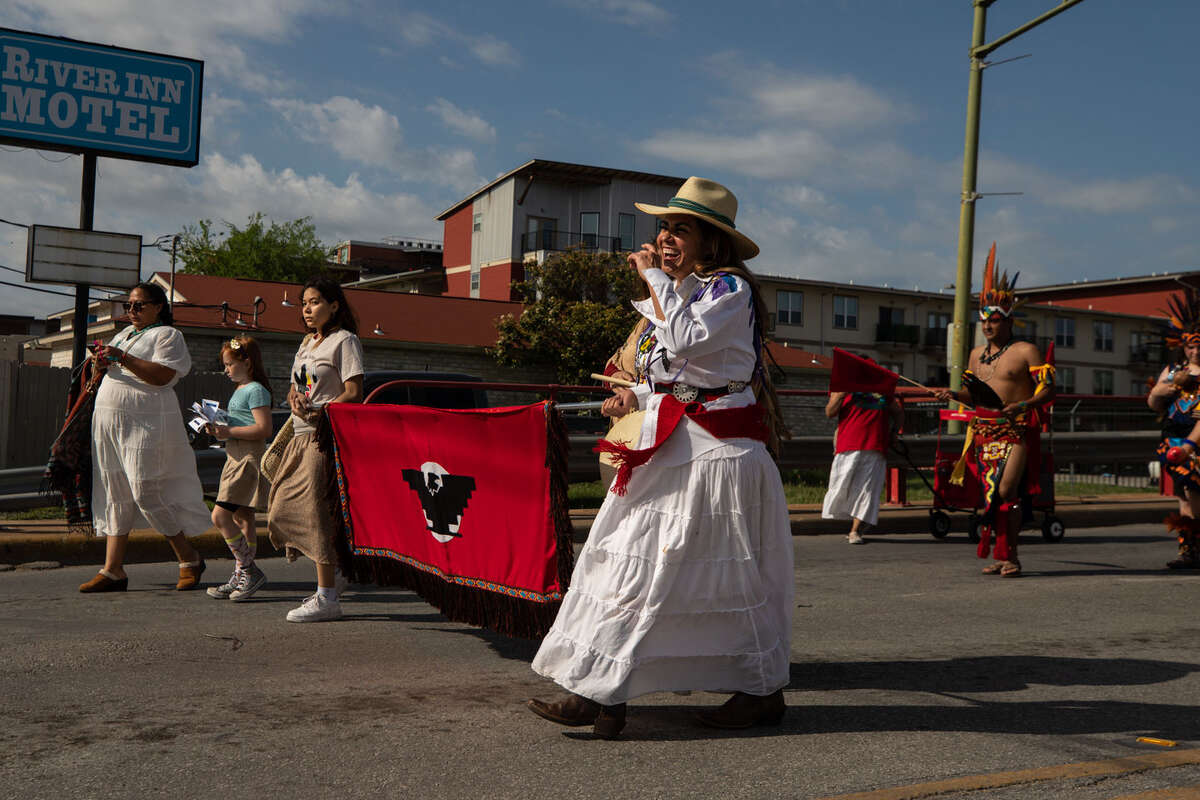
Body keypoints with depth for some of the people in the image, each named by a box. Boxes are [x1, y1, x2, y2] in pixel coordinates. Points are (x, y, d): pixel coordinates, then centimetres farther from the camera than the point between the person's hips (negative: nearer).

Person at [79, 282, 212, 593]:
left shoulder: (167, 335, -2)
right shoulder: (125, 333, 22)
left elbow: (163, 375, -17)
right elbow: (113, 371, 26)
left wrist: (122, 358, -21)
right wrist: (102, 360, 4)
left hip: (146, 424, -8)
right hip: (109, 422, 8)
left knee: (147, 492, -10)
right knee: (115, 496, 5)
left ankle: (190, 559, 5)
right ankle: (113, 570, 8)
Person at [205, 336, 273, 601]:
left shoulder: (256, 390, -11)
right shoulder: (240, 390, 20)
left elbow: (263, 428, -20)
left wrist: (229, 432, -19)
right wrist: (220, 430, 10)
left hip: (248, 459, -10)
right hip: (236, 458, 10)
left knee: (220, 516, -14)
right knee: (242, 520, 10)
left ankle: (248, 571, -9)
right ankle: (241, 578, 14)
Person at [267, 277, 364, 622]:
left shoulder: (345, 340, -3)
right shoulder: (307, 343, 22)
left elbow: (354, 393, -13)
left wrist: (321, 411, -27)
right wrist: (296, 398, -2)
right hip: (302, 438, 9)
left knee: (314, 510, -13)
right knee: (283, 509, 8)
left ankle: (326, 598, -9)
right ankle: (332, 576, 22)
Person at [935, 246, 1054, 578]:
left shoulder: (1026, 351, -3)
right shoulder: (977, 354, 16)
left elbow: (1048, 390, -6)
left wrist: (1024, 404, -22)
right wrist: (954, 394, 3)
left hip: (1016, 430, -6)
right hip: (984, 430, 6)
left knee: (1006, 491, -14)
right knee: (990, 493, 5)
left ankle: (1010, 555, -5)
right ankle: (1002, 557, 13)